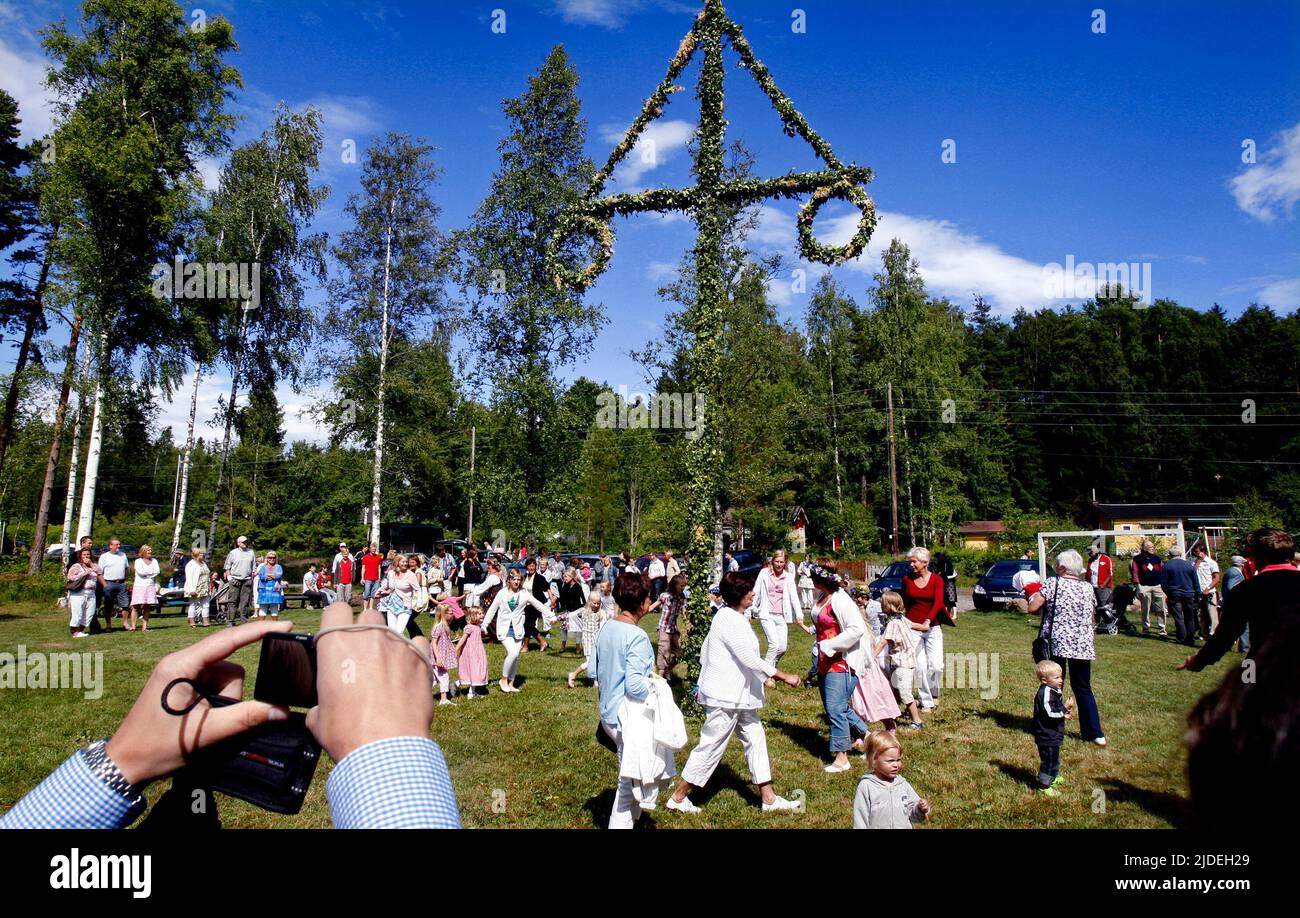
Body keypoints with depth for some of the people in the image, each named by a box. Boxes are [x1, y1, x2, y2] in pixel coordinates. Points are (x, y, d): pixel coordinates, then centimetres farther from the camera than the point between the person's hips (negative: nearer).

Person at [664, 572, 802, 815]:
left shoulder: (729, 616, 8)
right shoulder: (729, 621, -23)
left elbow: (705, 651, 16)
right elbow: (751, 660, -25)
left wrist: (703, 684, 23)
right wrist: (784, 677, -18)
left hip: (738, 696, 10)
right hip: (725, 697, -10)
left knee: (755, 740, 13)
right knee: (711, 747, 1)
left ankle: (769, 798, 21)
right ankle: (678, 797, 14)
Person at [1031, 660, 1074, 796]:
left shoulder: (1053, 691, 7)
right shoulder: (1045, 694, -26)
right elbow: (1049, 714, -29)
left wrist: (1064, 714, 2)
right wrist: (1065, 708, -24)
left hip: (1053, 735, 11)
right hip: (1047, 737, -11)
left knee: (1054, 758, 27)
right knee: (1049, 760, -1)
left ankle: (1054, 777, 45)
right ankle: (1044, 785, 10)